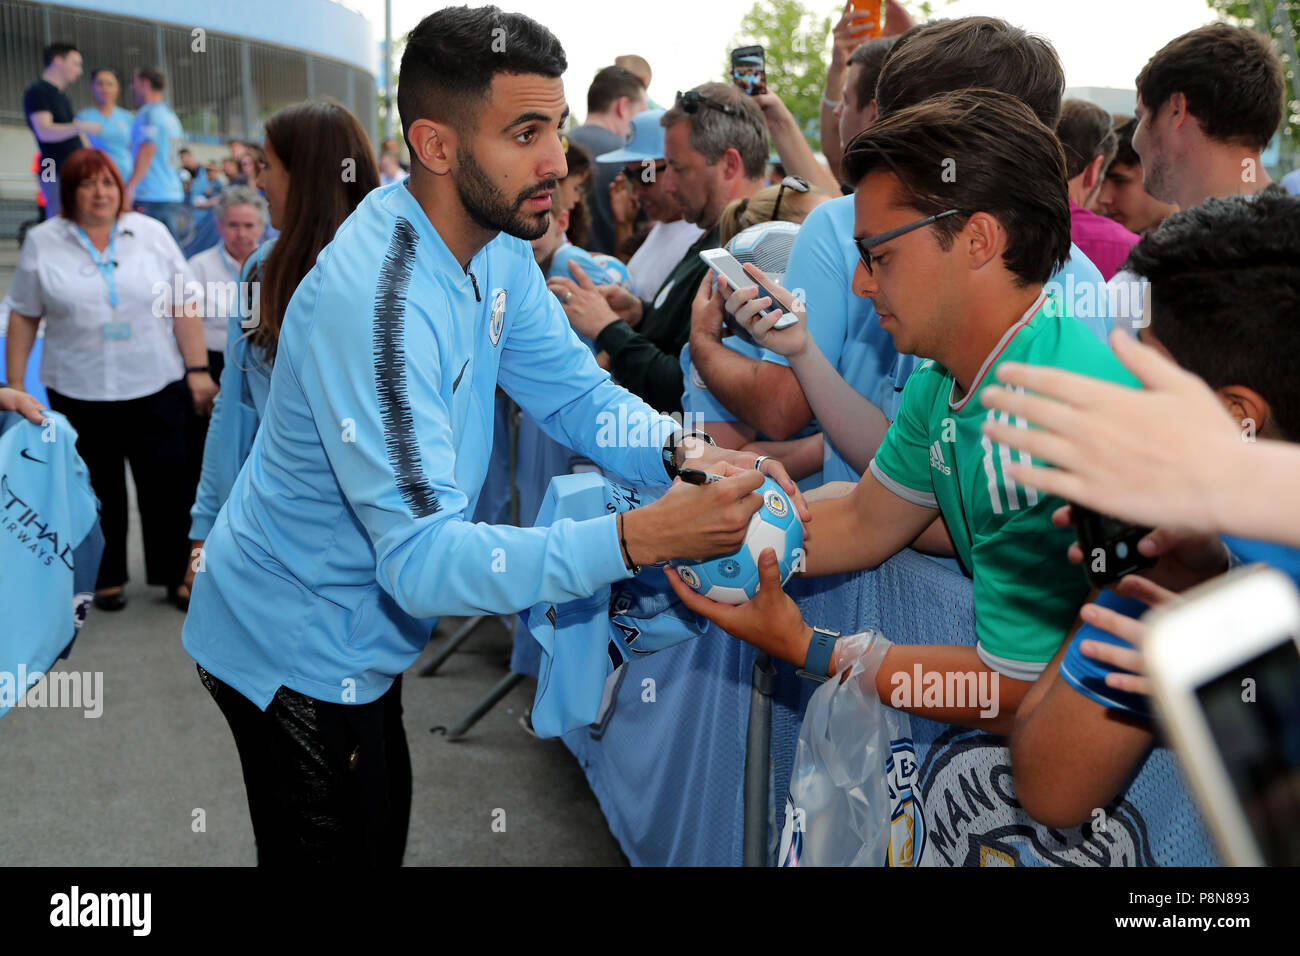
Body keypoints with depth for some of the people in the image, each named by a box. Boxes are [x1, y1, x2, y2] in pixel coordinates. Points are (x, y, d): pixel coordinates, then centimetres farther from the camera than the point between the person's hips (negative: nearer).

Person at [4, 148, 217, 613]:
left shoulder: (151, 233, 2)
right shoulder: (42, 243, 3)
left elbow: (184, 307, 1)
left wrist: (198, 370, -4)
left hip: (156, 387, 0)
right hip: (79, 393, 0)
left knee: (166, 484, 3)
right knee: (99, 489, 11)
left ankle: (176, 575, 15)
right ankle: (107, 578, 25)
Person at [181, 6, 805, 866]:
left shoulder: (497, 245, -5)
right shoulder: (376, 301, -34)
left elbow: (575, 391, -3)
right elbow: (424, 559, -38)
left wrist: (684, 451, -24)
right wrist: (641, 538, -47)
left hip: (357, 631, 9)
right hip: (297, 654, -8)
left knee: (383, 833, 26)